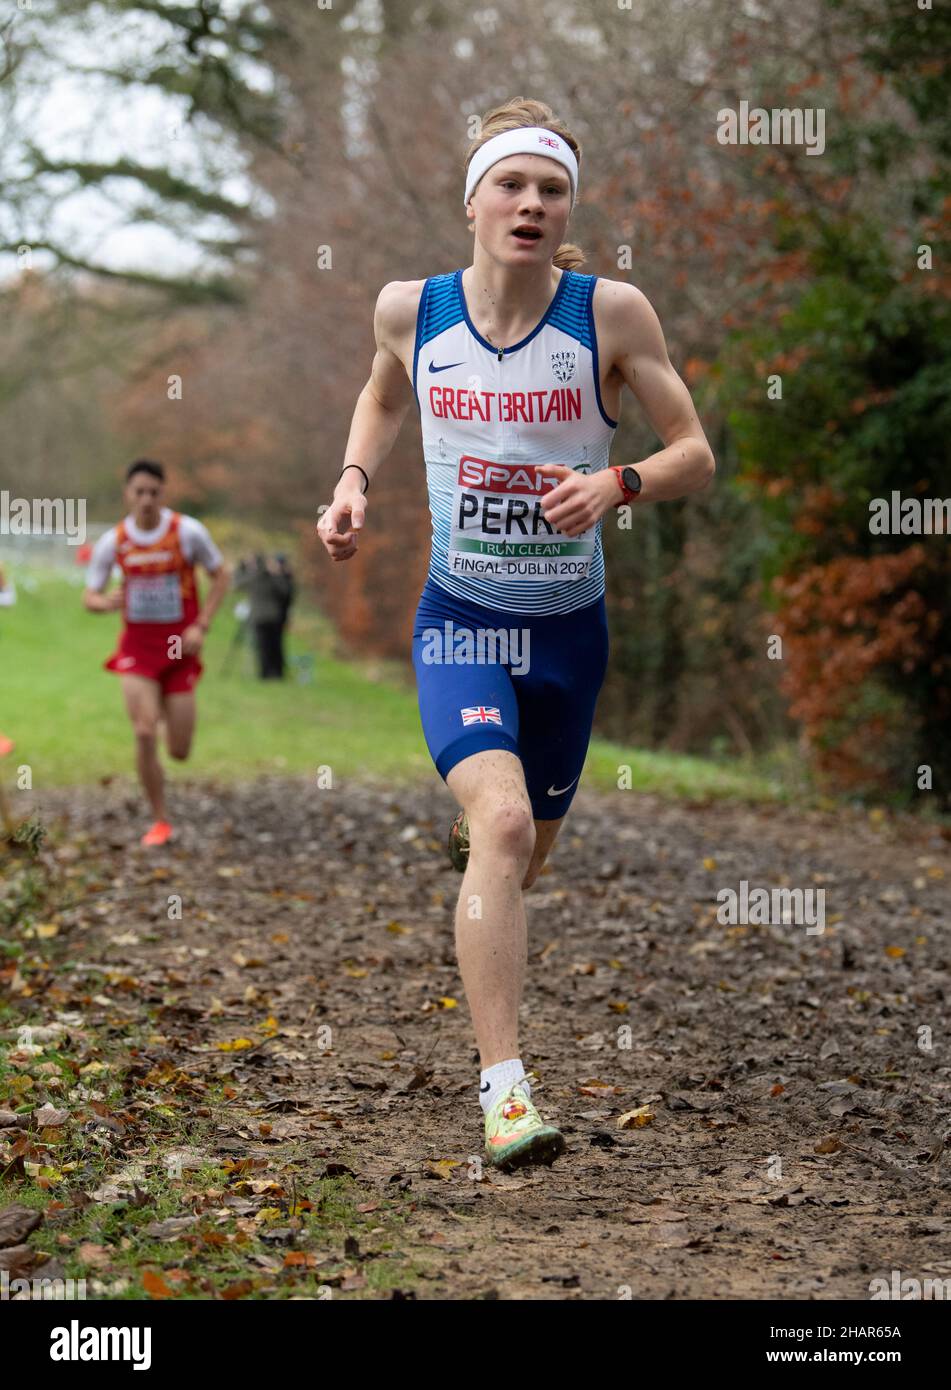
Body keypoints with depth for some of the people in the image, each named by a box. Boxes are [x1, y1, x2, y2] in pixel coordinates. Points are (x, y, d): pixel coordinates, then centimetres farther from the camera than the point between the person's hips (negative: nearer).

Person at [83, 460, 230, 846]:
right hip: (137, 645, 0)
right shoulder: (112, 542, -4)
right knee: (144, 734, -16)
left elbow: (221, 575, 1)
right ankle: (160, 821, 1)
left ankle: (167, 707, 40)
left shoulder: (187, 532, -9)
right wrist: (105, 602, -23)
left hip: (179, 647, 0)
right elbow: (89, 596, 2)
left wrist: (201, 627, -9)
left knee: (179, 752, 2)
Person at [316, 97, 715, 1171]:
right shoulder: (410, 308, -5)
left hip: (569, 628, 2)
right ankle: (504, 1092, -27)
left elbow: (695, 453, -5)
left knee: (523, 857, 17)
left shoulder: (612, 313, -11)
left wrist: (618, 484, -24)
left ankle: (467, 818, 57)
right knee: (501, 820, -26)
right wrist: (353, 481, 1)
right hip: (459, 618, -1)